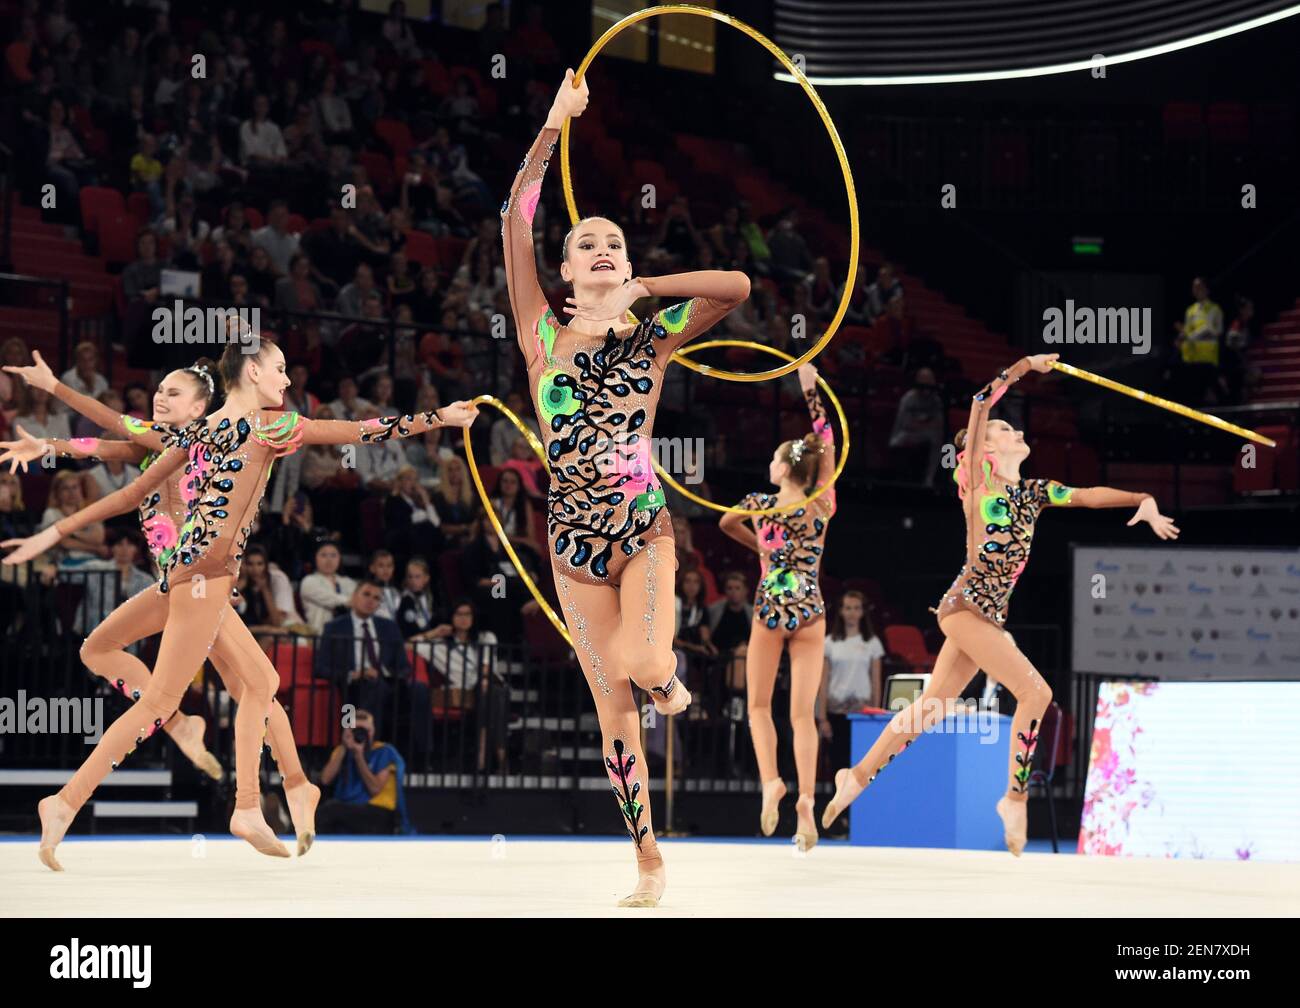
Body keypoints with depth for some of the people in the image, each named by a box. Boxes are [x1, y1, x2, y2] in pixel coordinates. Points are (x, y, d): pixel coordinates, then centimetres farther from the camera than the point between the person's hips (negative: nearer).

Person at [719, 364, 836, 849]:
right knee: (803, 713, 2)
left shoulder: (758, 504, -4)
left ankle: (770, 780, -10)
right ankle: (806, 798, -11)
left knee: (759, 705, 12)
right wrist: (811, 391, 6)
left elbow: (726, 523, 18)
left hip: (770, 608, -1)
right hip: (811, 613, 1)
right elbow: (827, 445, 6)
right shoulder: (822, 508, -2)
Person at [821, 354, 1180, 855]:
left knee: (930, 708, 11)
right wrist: (1025, 365, -6)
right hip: (966, 606, -7)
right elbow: (982, 401, -10)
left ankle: (858, 775, 21)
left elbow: (1091, 495, 14)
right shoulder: (980, 479, -4)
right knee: (1034, 692, -14)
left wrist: (1145, 501, 1)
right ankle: (1014, 799, -8)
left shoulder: (1034, 492, 14)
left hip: (989, 614, 7)